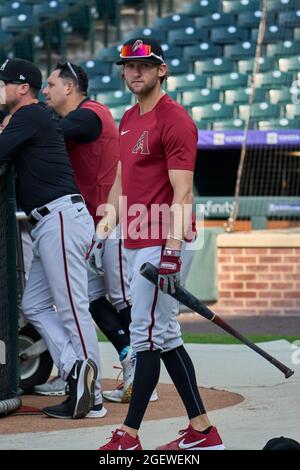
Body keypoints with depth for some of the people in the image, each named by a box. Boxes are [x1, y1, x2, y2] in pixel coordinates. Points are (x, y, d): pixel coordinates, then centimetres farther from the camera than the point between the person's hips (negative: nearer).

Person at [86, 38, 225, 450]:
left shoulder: (174, 120, -12)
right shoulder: (129, 119, 17)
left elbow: (182, 192, -17)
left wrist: (172, 250, -23)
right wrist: (103, 232, 18)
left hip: (161, 242, -10)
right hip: (135, 242, 10)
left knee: (149, 334, -6)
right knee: (164, 336, 10)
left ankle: (129, 436, -2)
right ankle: (201, 431, 14)